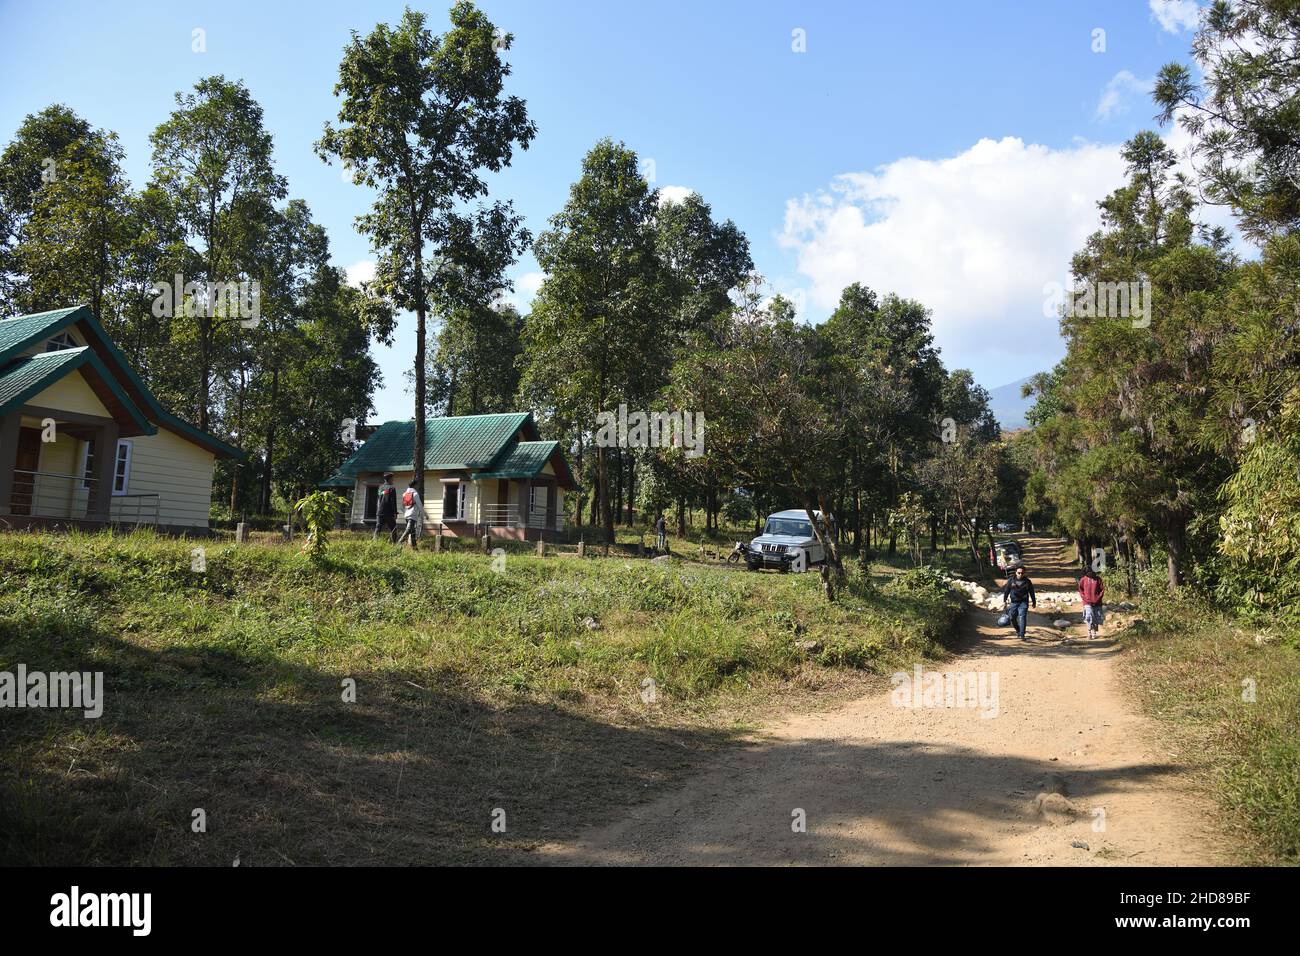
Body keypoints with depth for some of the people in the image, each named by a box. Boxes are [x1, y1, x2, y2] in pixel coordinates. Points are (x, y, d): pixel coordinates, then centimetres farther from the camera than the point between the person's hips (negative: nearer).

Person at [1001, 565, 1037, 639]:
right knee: (1013, 618, 11)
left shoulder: (1027, 581, -2)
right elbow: (1006, 591, 7)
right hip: (1014, 602, 3)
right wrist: (1004, 601, 5)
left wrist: (1034, 602, 16)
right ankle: (1018, 630, 38)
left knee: (1022, 617, -15)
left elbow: (1031, 592, 9)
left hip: (1023, 602, -3)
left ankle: (1022, 635, -17)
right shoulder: (1011, 580, 0)